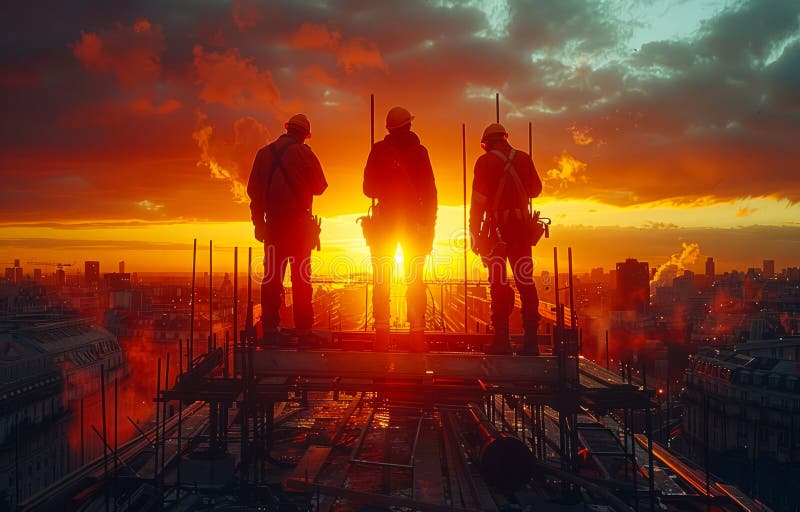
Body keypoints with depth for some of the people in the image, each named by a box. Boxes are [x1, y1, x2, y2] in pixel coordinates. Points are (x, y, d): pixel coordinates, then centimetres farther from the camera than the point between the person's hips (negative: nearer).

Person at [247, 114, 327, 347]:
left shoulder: (264, 153, 6)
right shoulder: (303, 153, -6)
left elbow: (253, 190, 8)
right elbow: (319, 187, 0)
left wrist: (259, 221, 14)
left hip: (273, 223, 3)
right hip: (299, 223, -3)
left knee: (272, 276, 5)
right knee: (301, 278, 1)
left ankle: (270, 329, 3)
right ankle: (303, 331, 0)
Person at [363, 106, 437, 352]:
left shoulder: (379, 150, -2)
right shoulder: (419, 152, -2)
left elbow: (368, 189, 2)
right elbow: (430, 193, -2)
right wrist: (429, 225, 4)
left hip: (384, 221, 0)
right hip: (413, 221, 0)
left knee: (381, 281, 5)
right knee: (415, 281, 5)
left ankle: (382, 336, 0)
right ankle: (417, 336, 2)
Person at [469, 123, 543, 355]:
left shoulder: (485, 161, -3)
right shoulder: (524, 158, 9)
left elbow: (478, 200, -8)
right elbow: (536, 189, 20)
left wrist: (474, 233, -5)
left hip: (498, 227, -4)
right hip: (522, 225, 4)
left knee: (499, 283, -1)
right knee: (525, 280, 6)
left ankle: (502, 340, -3)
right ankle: (531, 341, 6)